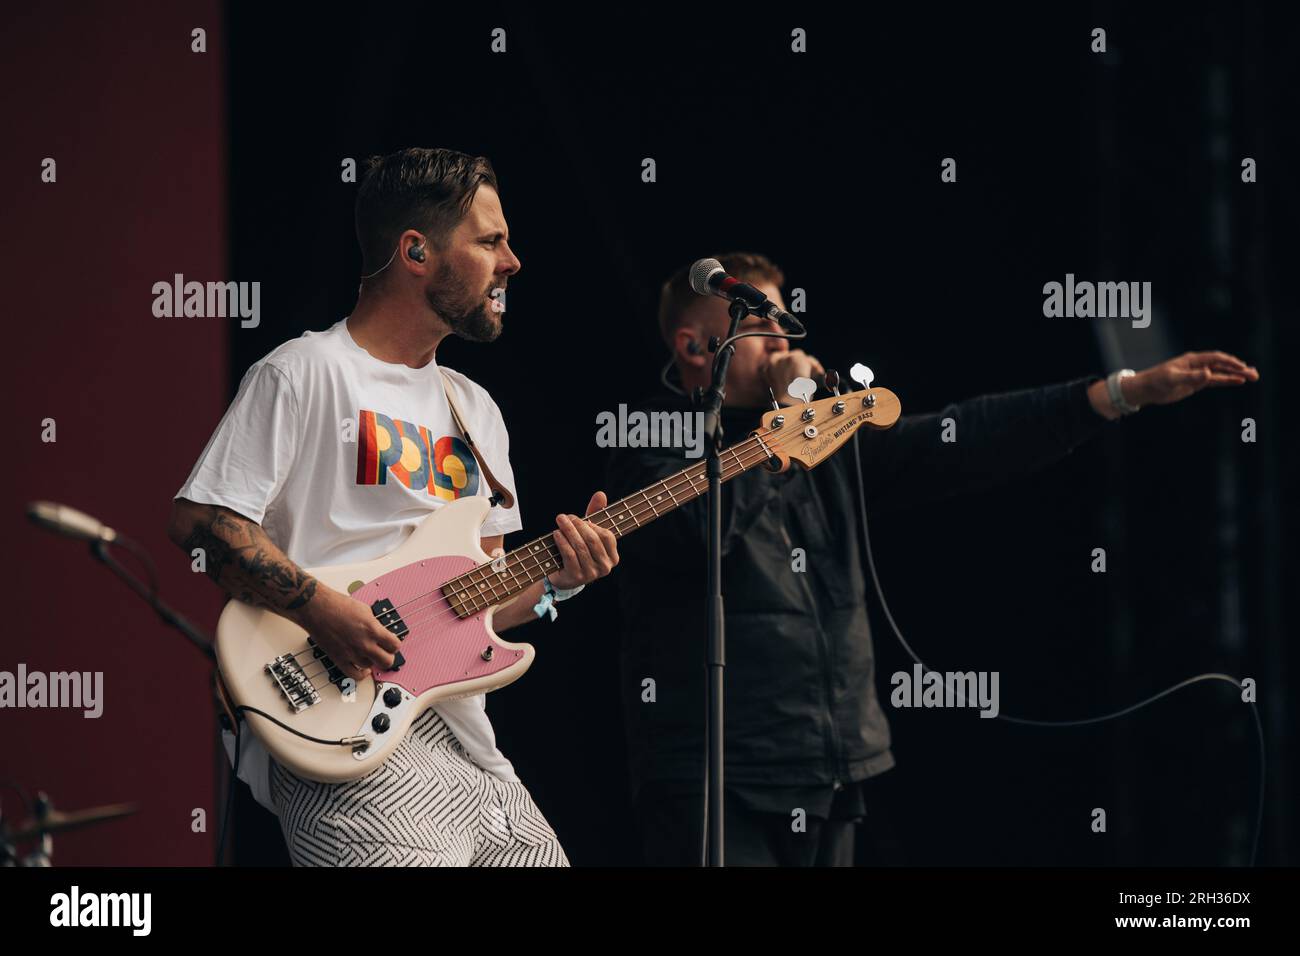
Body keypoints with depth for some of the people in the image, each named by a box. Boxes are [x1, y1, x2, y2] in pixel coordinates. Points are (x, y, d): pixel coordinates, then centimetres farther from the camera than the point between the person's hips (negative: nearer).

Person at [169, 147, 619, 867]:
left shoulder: (474, 410, 21)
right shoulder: (304, 375, -3)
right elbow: (198, 519, -10)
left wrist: (552, 580, 2)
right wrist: (323, 612, -18)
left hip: (460, 731, 8)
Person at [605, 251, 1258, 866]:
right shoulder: (651, 442, -3)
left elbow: (961, 442, 9)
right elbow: (702, 521, -24)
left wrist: (1129, 391, 1)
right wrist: (782, 416, -9)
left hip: (830, 781, 7)